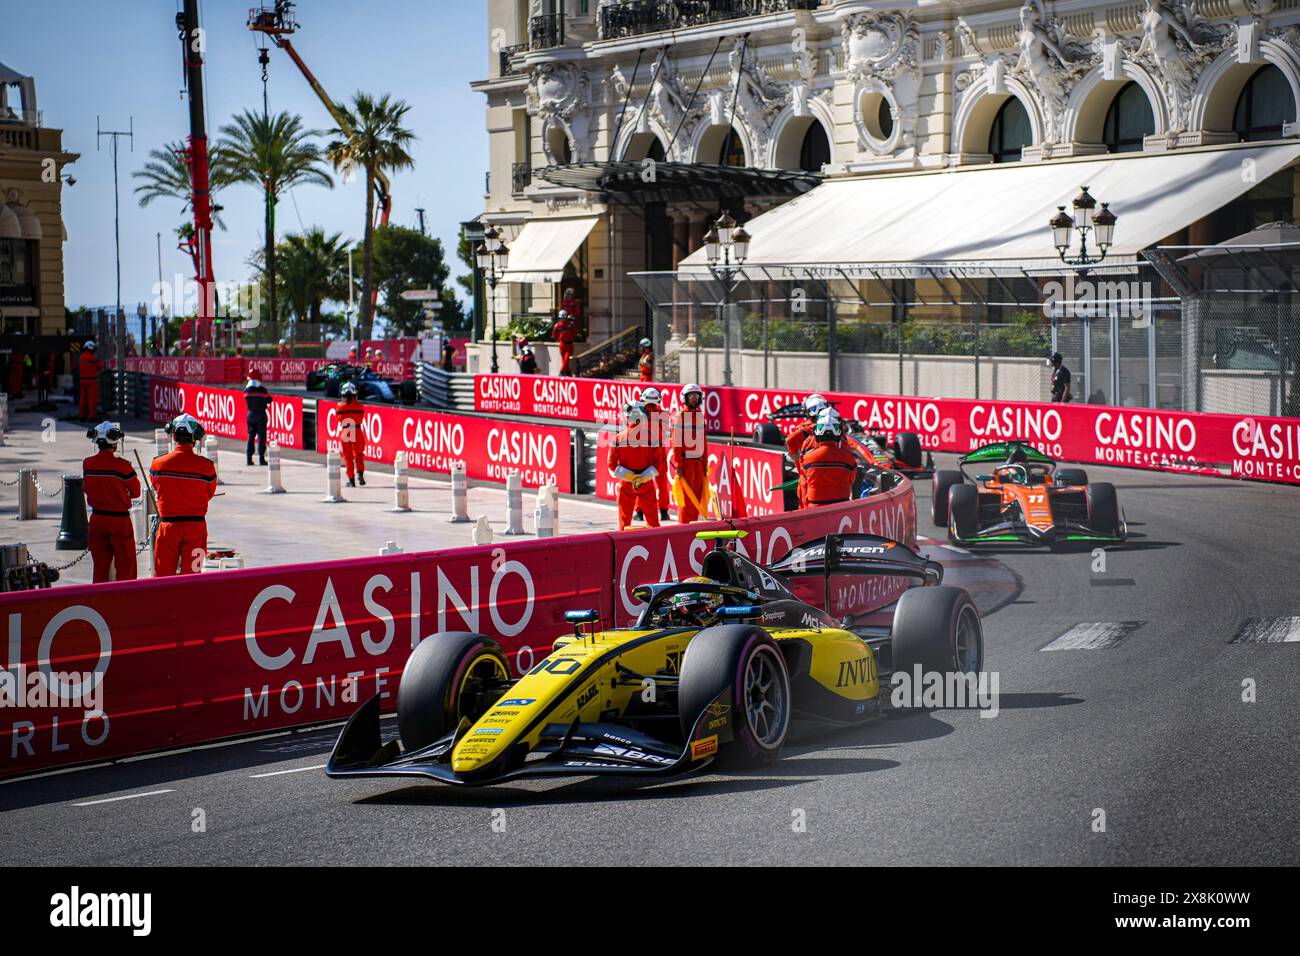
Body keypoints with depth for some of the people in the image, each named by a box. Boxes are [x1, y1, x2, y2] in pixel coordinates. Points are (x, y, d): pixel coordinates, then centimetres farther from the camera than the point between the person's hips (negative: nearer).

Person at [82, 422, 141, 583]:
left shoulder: (87, 464, -3)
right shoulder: (122, 465, -16)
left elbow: (86, 488, 10)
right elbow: (136, 492, -6)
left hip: (97, 519, 5)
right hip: (120, 520, -5)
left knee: (100, 566, 14)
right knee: (126, 566, 4)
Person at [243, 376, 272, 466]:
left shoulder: (246, 390, -1)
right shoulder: (262, 390, -11)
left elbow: (246, 402, 7)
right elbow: (269, 400, -3)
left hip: (250, 414, 3)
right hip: (261, 414, -3)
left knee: (251, 436, 10)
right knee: (261, 435, 0)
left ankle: (249, 458, 7)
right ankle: (261, 458, -4)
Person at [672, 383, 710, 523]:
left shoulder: (700, 415, 13)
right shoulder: (680, 416, -5)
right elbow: (676, 442, -8)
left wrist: (705, 464, 14)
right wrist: (678, 465, -13)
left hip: (699, 462, 6)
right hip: (686, 461, -6)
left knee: (698, 498, 5)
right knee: (686, 499, -6)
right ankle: (684, 526, -2)